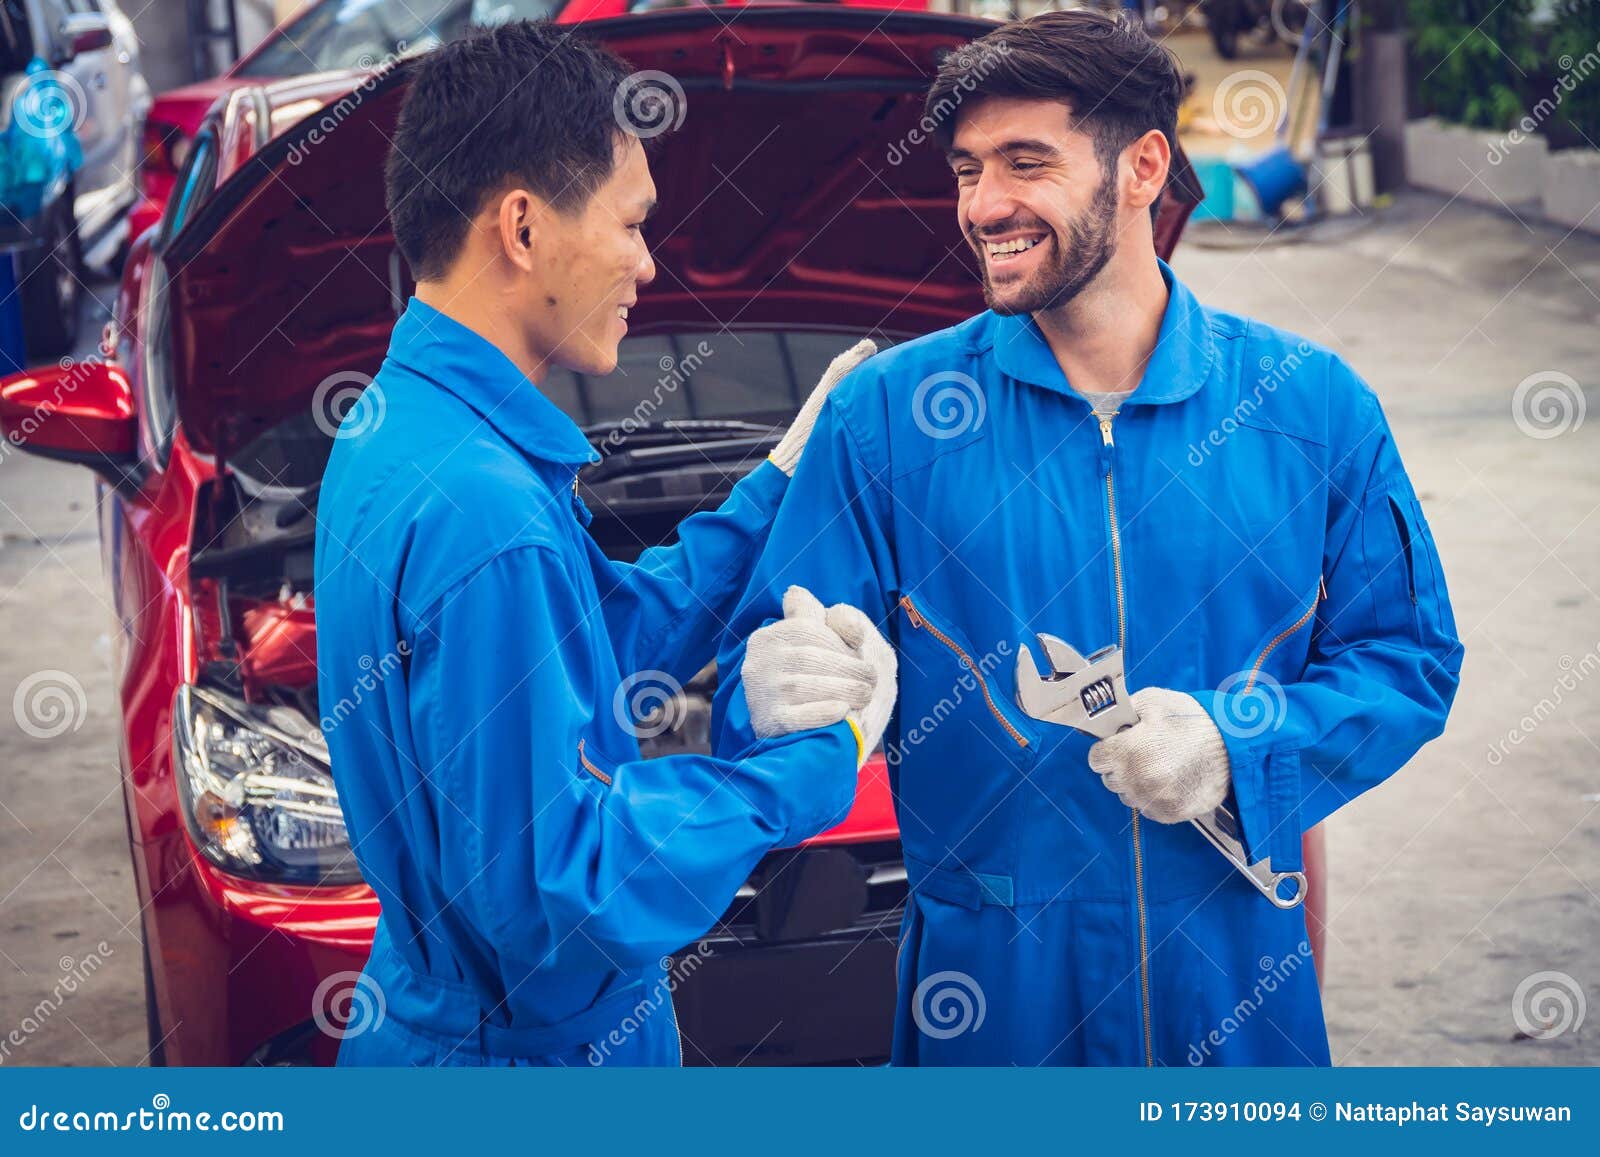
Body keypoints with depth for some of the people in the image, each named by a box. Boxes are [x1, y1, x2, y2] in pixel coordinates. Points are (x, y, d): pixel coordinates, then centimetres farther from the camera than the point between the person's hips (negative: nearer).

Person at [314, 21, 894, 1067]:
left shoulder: (406, 424, 4)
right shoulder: (483, 516, -29)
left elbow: (624, 631, 14)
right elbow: (560, 892, -28)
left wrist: (784, 480, 12)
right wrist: (823, 764, -20)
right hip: (525, 1053, -9)